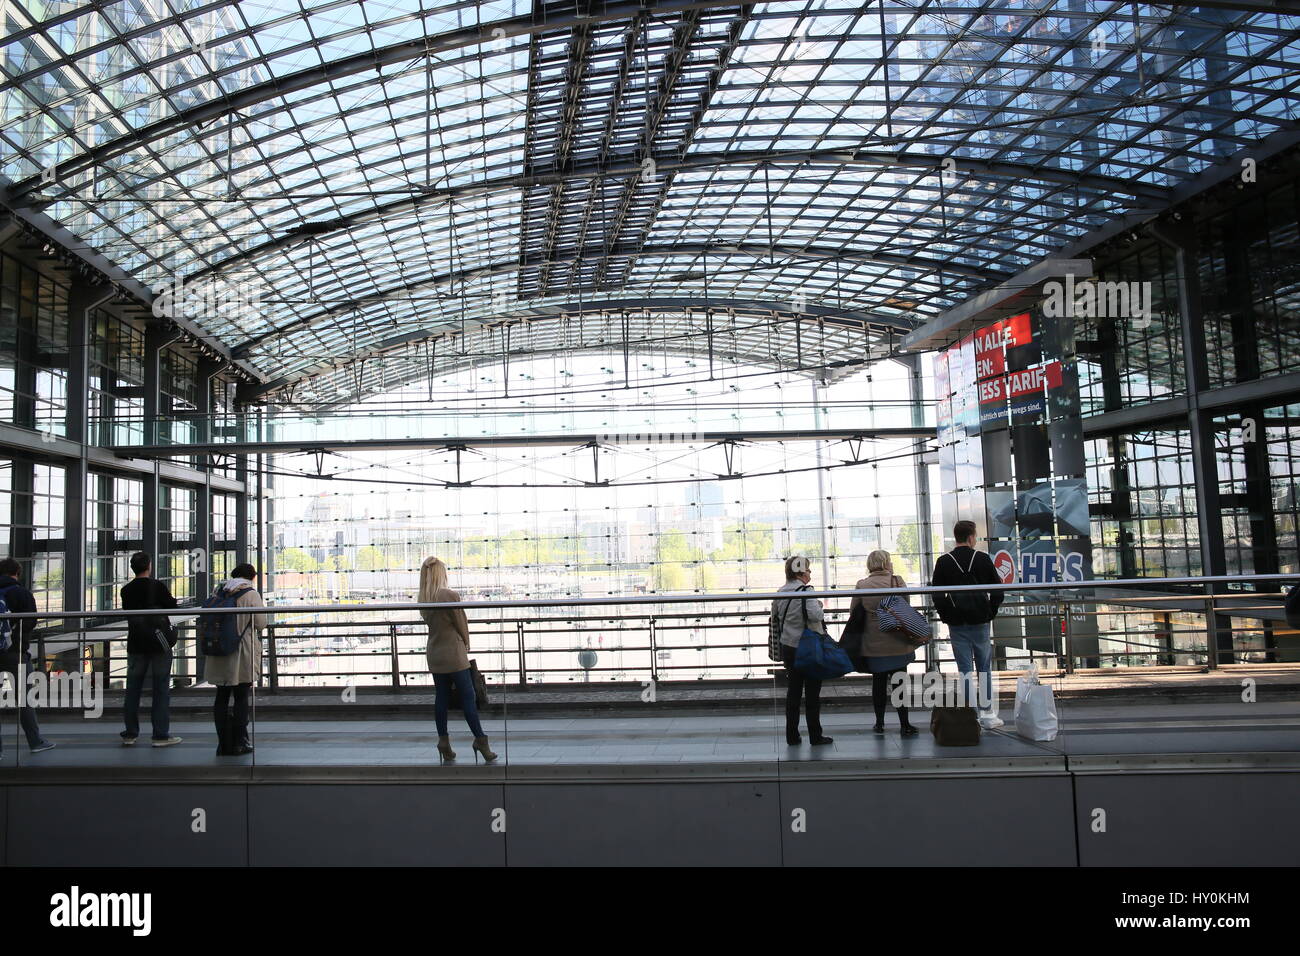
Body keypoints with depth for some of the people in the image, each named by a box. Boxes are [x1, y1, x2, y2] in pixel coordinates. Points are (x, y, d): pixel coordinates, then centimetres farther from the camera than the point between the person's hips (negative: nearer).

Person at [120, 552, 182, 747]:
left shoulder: (126, 590, 2)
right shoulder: (158, 586, -12)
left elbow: (127, 612, 12)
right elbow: (172, 607, -6)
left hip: (135, 645, 4)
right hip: (159, 643, -4)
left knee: (133, 688, 12)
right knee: (160, 688, 0)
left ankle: (130, 733, 17)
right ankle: (161, 735, 0)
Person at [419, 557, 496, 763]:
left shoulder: (424, 600, 4)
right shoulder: (450, 595, -15)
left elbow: (430, 623, 10)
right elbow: (462, 624, -8)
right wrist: (466, 646, 10)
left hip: (434, 654, 6)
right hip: (453, 653, -6)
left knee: (441, 697, 11)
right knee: (468, 697, -1)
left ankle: (443, 741, 14)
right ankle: (480, 740, 0)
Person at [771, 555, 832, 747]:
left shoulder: (780, 593, 6)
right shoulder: (806, 591, -16)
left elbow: (774, 618, 14)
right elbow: (815, 614, -27)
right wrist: (820, 608, -7)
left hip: (788, 648, 6)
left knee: (793, 692, 12)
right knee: (812, 694, 5)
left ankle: (792, 736, 15)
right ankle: (815, 736, 12)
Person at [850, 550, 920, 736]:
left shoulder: (861, 586, -4)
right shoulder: (897, 581, -8)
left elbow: (853, 613, 3)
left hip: (873, 644, 2)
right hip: (897, 642, -2)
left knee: (878, 681, 13)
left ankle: (879, 723, 20)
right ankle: (904, 724, 7)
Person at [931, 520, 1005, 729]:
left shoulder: (943, 562, -1)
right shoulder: (983, 559, -2)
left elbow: (937, 594, -1)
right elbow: (997, 590, 0)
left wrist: (946, 616, 8)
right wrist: (990, 612, 10)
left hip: (957, 624, 0)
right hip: (980, 621, 0)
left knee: (964, 669, 3)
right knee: (984, 668, 8)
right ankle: (987, 715, 10)